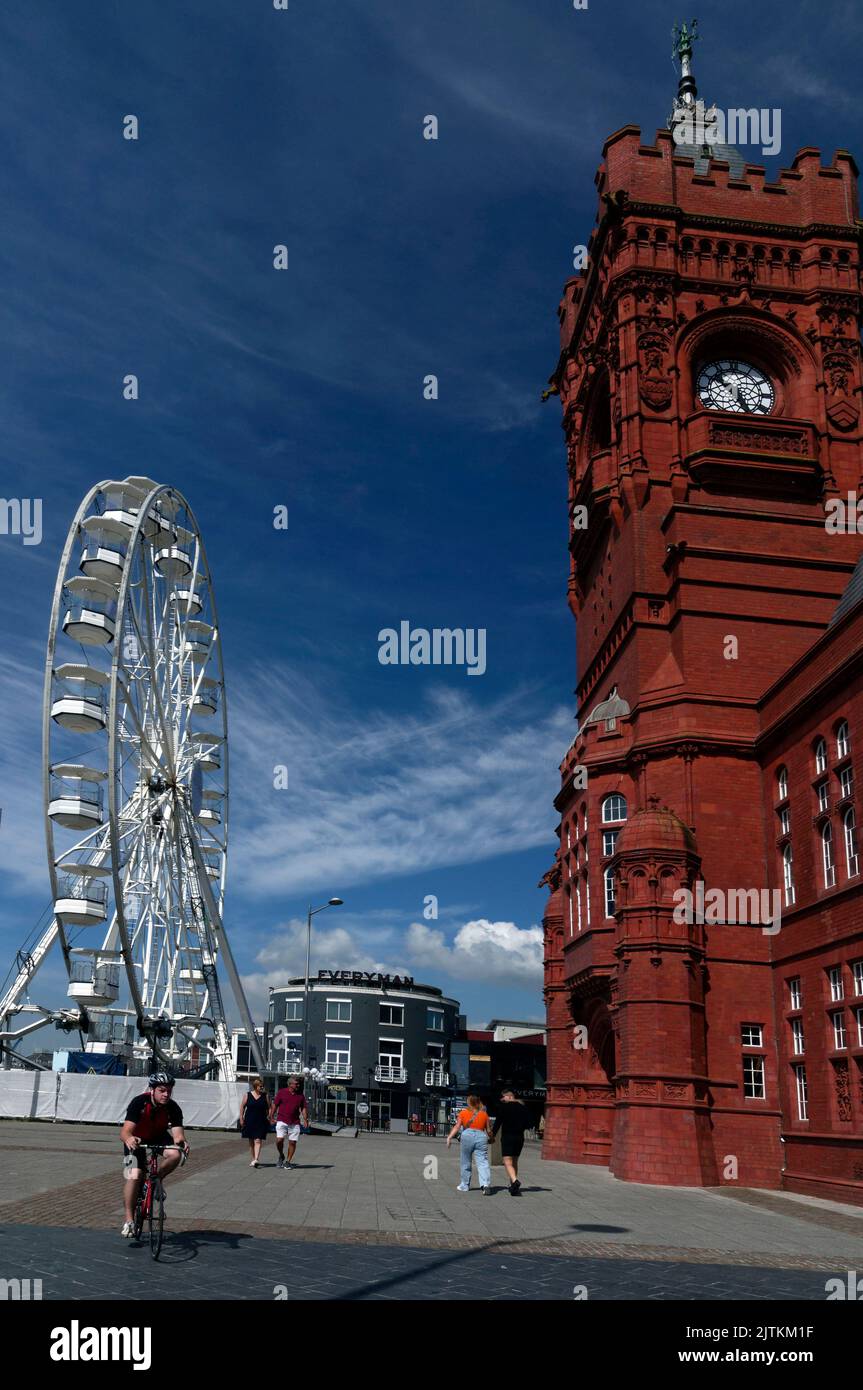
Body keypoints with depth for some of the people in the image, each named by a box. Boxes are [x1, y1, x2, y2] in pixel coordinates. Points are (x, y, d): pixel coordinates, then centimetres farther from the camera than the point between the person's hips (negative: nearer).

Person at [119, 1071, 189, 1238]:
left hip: (159, 1137, 2)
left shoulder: (173, 1108, -25)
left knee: (174, 1154, -27)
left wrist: (181, 1141, -57)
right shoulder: (139, 1103, -32)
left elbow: (177, 1132, -33)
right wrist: (129, 1139, -63)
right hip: (136, 1139, -2)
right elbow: (125, 1130, -40)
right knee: (134, 1175, -20)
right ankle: (129, 1220, -4)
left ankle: (157, 1179, 1)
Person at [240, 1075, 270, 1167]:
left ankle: (255, 1160, -20)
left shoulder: (265, 1096, 2)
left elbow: (269, 1108, 5)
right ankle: (253, 1159, 21)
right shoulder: (247, 1095, 2)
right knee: (251, 1141, 10)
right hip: (249, 1122, 2)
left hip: (261, 1122, -2)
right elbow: (242, 1107, 6)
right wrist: (241, 1118, 0)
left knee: (258, 1141, -12)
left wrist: (269, 1118, -5)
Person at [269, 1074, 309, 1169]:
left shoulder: (300, 1095, 8)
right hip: (282, 1121, -2)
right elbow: (274, 1105, 4)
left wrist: (305, 1120, -1)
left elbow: (303, 1108, 10)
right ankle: (281, 1156, 14)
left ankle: (288, 1161, 16)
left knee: (292, 1142, 1)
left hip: (295, 1123, 2)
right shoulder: (281, 1093, 0)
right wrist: (271, 1117, 0)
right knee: (279, 1140, -14)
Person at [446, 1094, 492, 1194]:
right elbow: (488, 1129, 14)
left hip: (467, 1135, -1)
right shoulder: (484, 1114, 12)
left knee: (466, 1162, 14)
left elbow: (457, 1127, 0)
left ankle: (465, 1185, 24)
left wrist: (449, 1137, -1)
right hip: (481, 1136, 1)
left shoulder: (463, 1112, 8)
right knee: (483, 1162, -4)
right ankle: (486, 1184, -23)